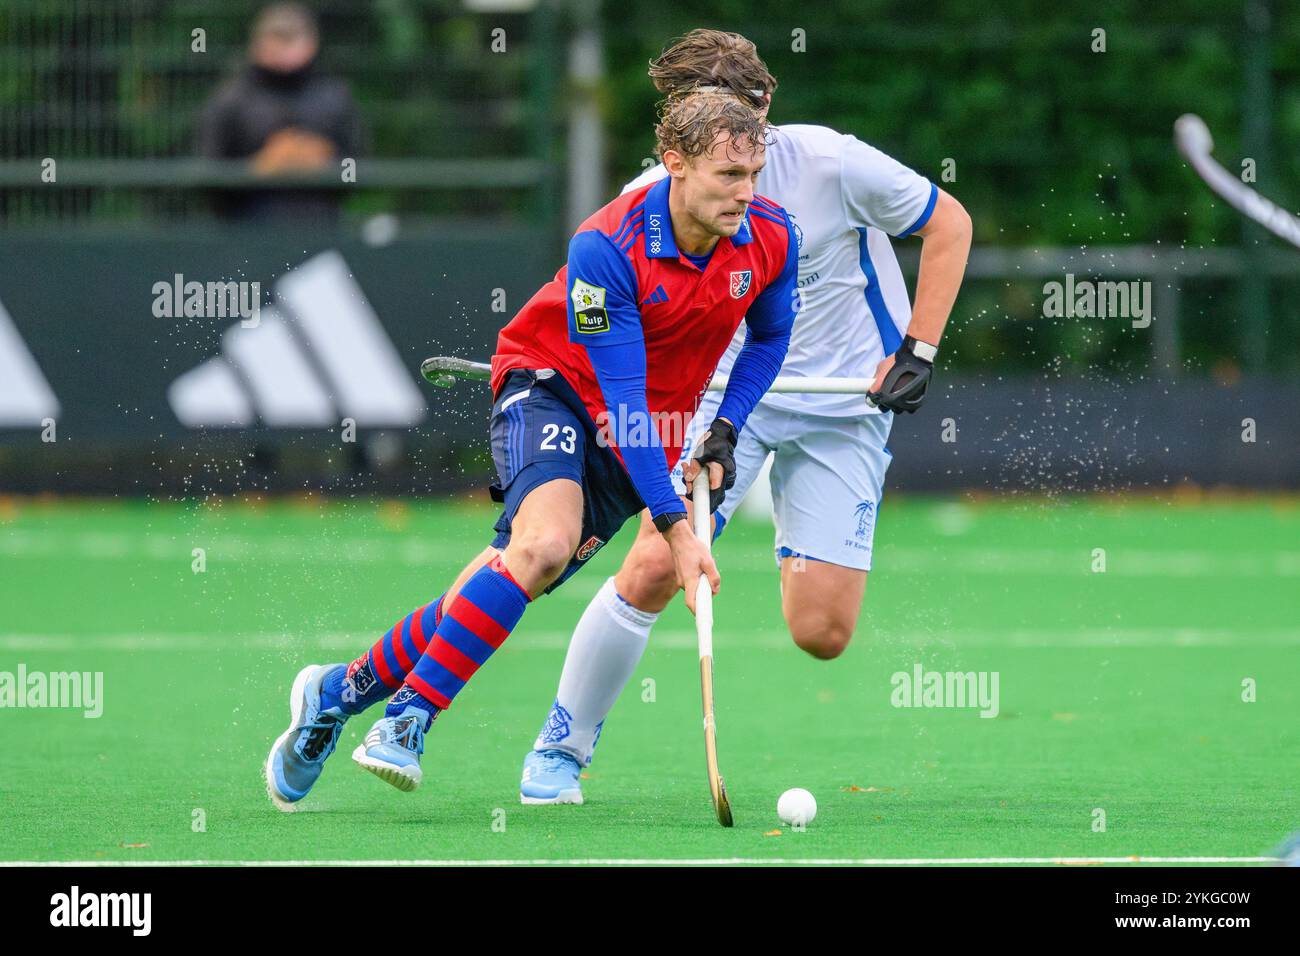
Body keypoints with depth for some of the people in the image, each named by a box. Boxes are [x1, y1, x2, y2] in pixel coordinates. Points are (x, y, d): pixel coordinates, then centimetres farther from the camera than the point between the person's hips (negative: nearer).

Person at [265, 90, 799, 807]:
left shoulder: (771, 237, -12)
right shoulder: (605, 247, -29)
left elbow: (769, 337, 11)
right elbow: (623, 395, -29)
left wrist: (724, 431, -2)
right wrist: (674, 527, -32)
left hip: (650, 431, 5)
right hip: (552, 385, -5)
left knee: (520, 575, -5)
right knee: (544, 542, -32)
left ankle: (342, 690, 10)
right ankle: (406, 717, -22)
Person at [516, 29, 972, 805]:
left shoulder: (829, 163, -20)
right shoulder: (656, 199, -13)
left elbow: (950, 223, -6)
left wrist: (917, 351, -10)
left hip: (845, 404, -1)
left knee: (822, 634, -11)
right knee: (652, 568, -18)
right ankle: (560, 752, 0)